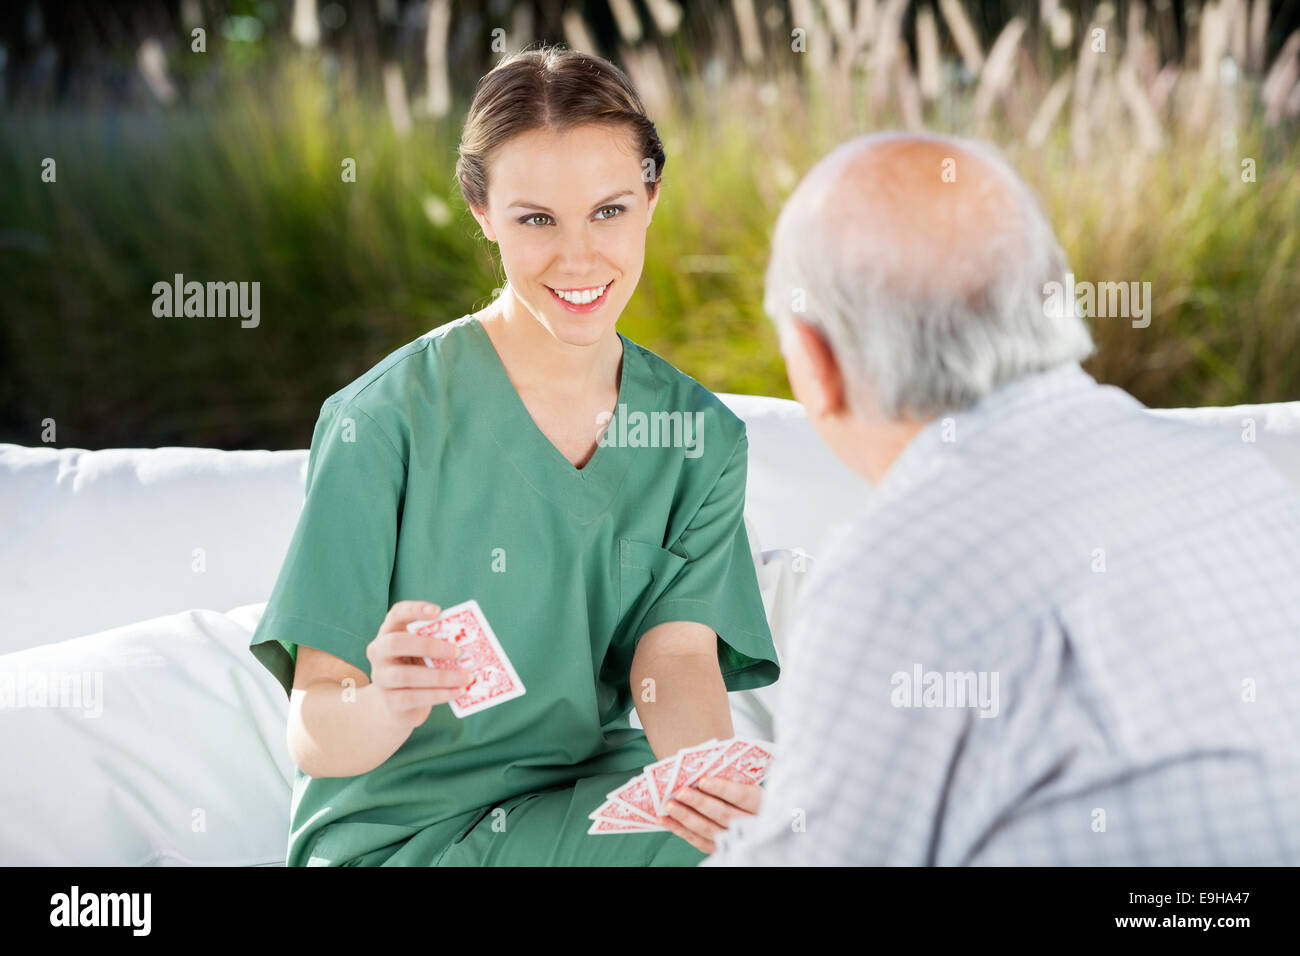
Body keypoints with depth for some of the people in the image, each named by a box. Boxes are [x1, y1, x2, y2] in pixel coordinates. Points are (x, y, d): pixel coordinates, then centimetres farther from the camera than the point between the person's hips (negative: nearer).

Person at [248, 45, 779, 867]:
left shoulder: (702, 436, 4)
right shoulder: (386, 419, -11)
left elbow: (677, 659, -9)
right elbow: (312, 734, -13)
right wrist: (388, 706, -37)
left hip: (596, 801, 5)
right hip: (400, 829, -5)